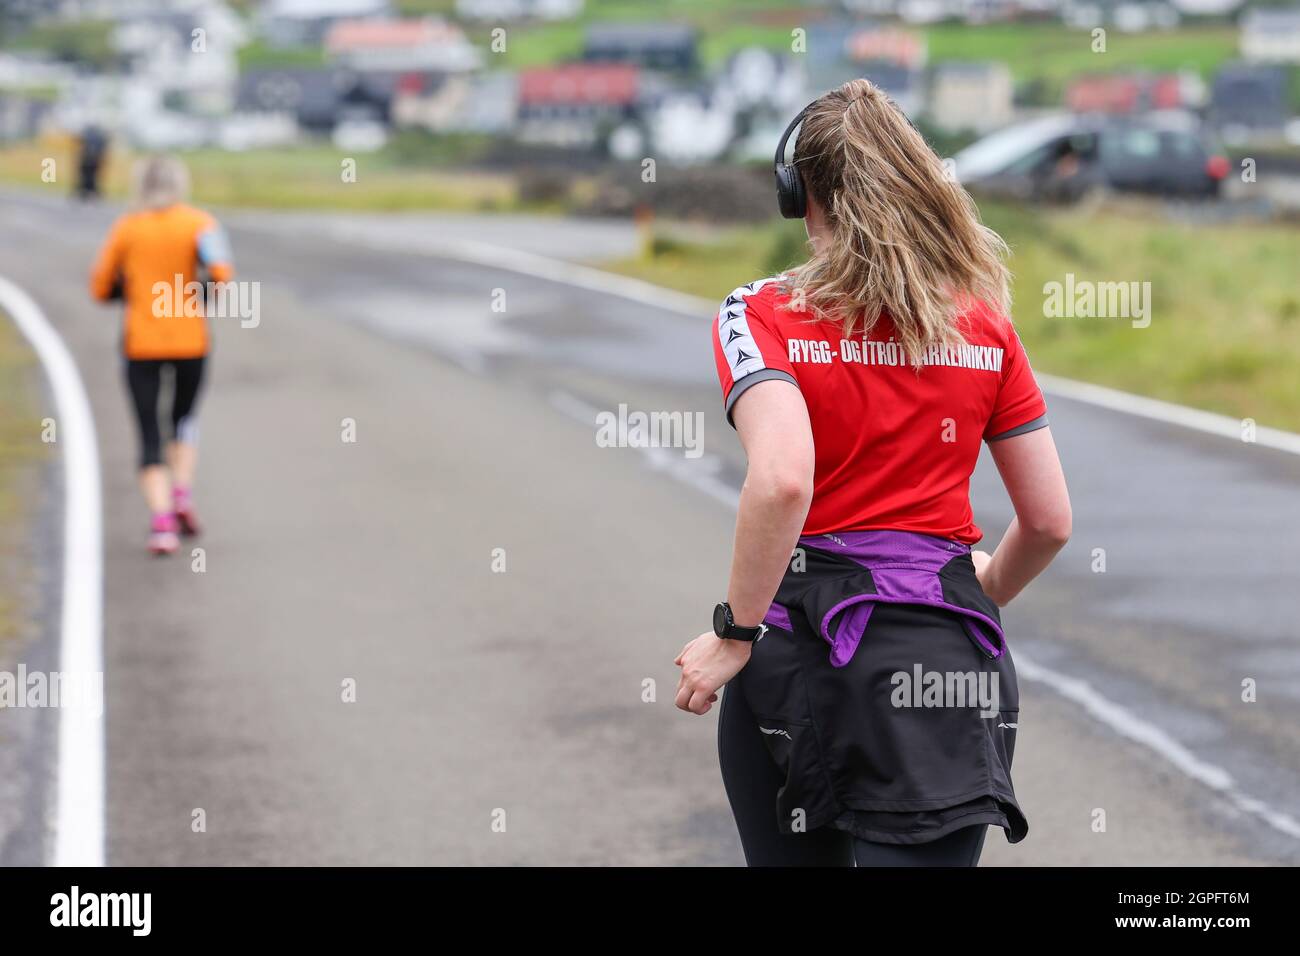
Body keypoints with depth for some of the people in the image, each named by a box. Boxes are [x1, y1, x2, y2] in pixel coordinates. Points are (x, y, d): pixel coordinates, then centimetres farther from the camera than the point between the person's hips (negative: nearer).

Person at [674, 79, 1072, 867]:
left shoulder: (761, 316, -4)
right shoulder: (986, 324, 7)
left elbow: (783, 478, -22)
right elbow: (1050, 520, 10)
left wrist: (735, 635, -13)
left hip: (805, 635, -2)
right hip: (951, 654, 2)